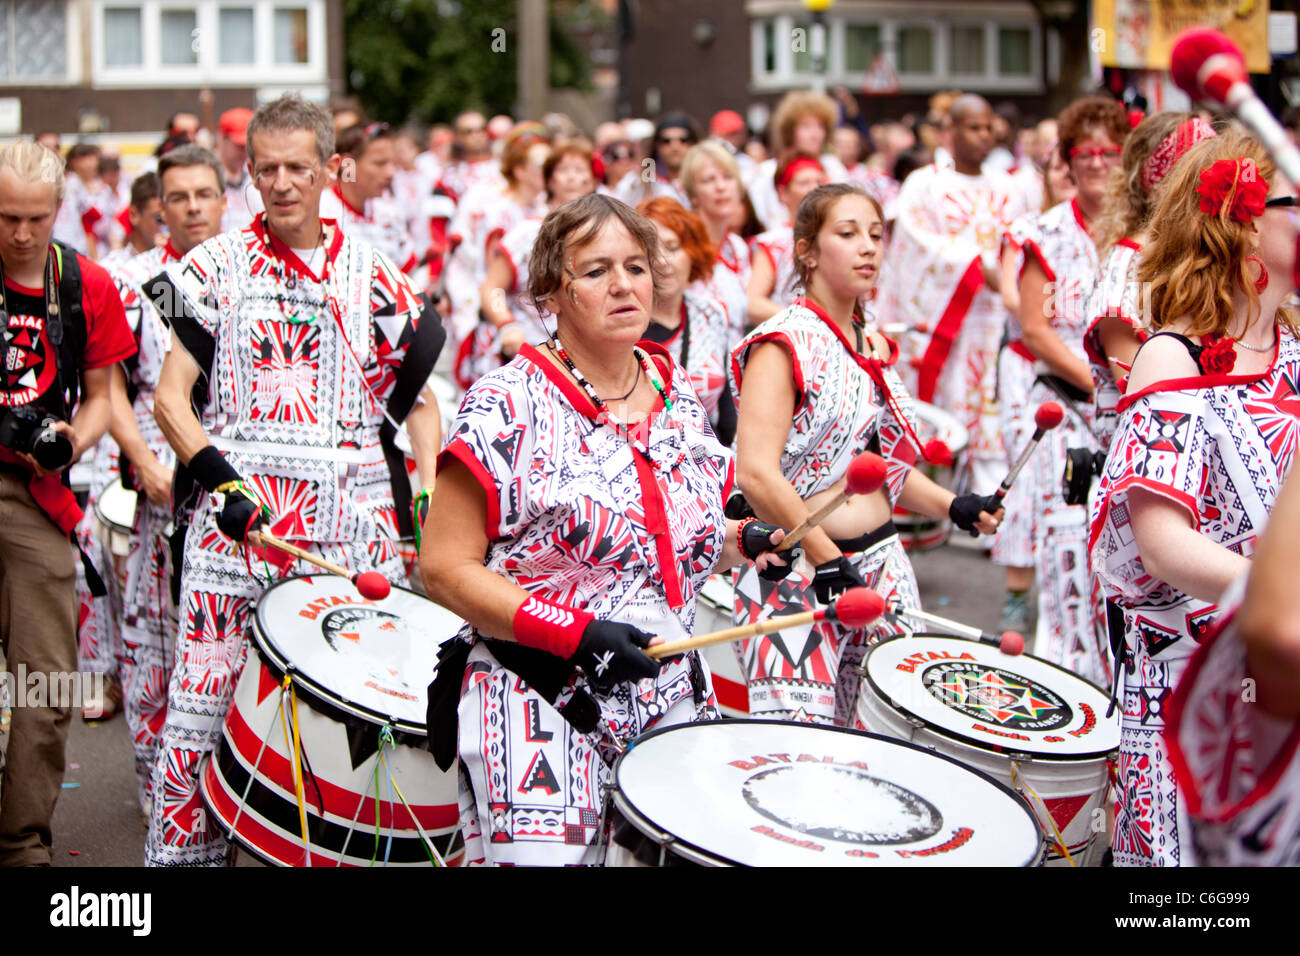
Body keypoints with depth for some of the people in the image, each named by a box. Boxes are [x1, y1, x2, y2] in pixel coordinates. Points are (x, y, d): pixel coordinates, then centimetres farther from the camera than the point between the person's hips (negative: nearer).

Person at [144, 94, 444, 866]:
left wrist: (427, 497, 1)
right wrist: (221, 482, -13)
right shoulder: (216, 266, 6)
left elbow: (419, 400, 15)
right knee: (203, 700, -2)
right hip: (236, 511, -1)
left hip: (353, 517, 1)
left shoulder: (372, 272, 10)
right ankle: (180, 848, 12)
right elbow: (171, 400, 2)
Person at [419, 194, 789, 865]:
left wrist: (745, 542, 3)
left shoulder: (680, 399, 9)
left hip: (675, 697, 6)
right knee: (544, 854, -17)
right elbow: (444, 568, -12)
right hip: (538, 697, -6)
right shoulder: (507, 408, -10)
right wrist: (576, 633, -21)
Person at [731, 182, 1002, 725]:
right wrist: (827, 562, -17)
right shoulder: (784, 343, -9)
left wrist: (952, 506, 9)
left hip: (883, 565, 8)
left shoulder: (875, 348, 14)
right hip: (799, 574, -7)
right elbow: (757, 475, -18)